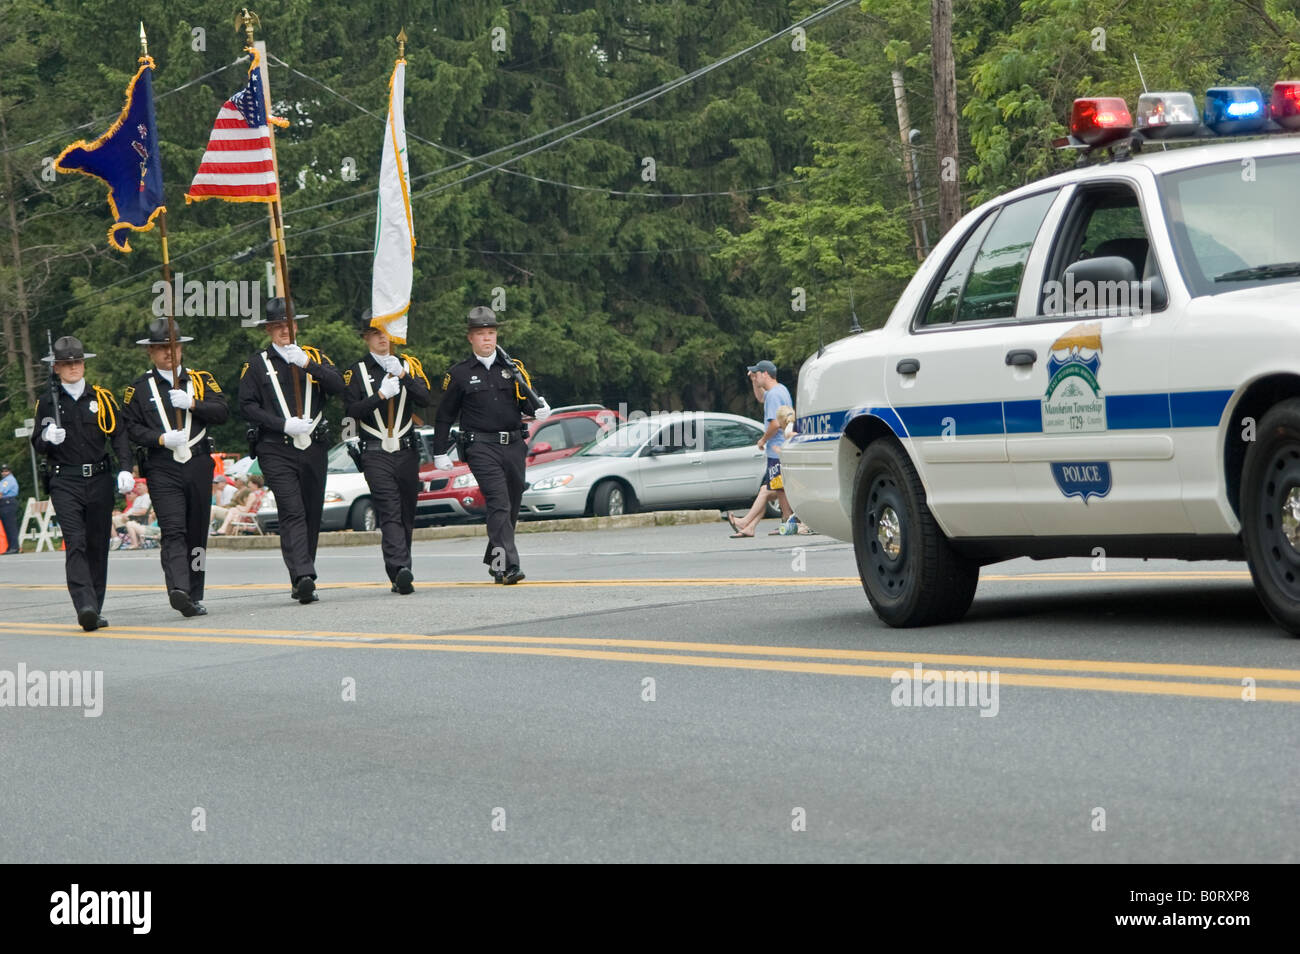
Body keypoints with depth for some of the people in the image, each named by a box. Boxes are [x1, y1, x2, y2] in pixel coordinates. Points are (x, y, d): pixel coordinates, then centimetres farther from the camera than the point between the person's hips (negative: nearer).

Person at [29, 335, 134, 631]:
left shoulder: (102, 397, 8)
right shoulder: (47, 402, 7)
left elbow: (119, 436, 6)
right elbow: (38, 445, 11)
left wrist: (125, 469, -8)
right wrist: (48, 438, -12)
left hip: (99, 481, 2)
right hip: (65, 483, -2)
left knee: (98, 545, 6)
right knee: (75, 544, -16)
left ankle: (94, 611, 16)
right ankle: (85, 607, -27)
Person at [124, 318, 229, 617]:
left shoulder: (201, 380, 13)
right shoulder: (139, 388, 9)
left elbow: (223, 412, 2)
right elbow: (132, 428, 2)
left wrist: (192, 403, -13)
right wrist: (161, 439, -14)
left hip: (199, 467, 3)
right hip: (162, 471, -3)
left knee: (197, 534, 6)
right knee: (173, 531, -18)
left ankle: (195, 598, 14)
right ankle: (178, 590, -32)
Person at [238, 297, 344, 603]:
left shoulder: (314, 357, 12)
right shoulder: (256, 364, 6)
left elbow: (338, 386, -3)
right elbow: (247, 406, -2)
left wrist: (307, 365, -17)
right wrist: (284, 425, -13)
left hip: (314, 449, 4)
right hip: (276, 450, -4)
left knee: (312, 514, 7)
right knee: (292, 512, -16)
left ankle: (303, 581, 18)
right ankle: (303, 578, -27)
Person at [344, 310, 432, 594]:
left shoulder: (409, 365, 10)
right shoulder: (356, 372, 4)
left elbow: (425, 400, -4)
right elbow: (352, 410, -6)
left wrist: (403, 376, -16)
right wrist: (381, 395, -17)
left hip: (407, 452, 3)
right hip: (376, 454, -3)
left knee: (407, 514, 7)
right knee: (389, 513, -16)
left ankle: (399, 573, 19)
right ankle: (400, 570, -29)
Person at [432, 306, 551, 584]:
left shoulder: (512, 368, 12)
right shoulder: (459, 374, 3)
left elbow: (526, 402, 9)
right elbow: (444, 416, 7)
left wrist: (540, 409, -15)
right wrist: (440, 453, 4)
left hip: (514, 446, 4)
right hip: (482, 448, -4)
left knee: (512, 507, 11)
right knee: (499, 505, -17)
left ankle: (493, 560, 29)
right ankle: (507, 566, -22)